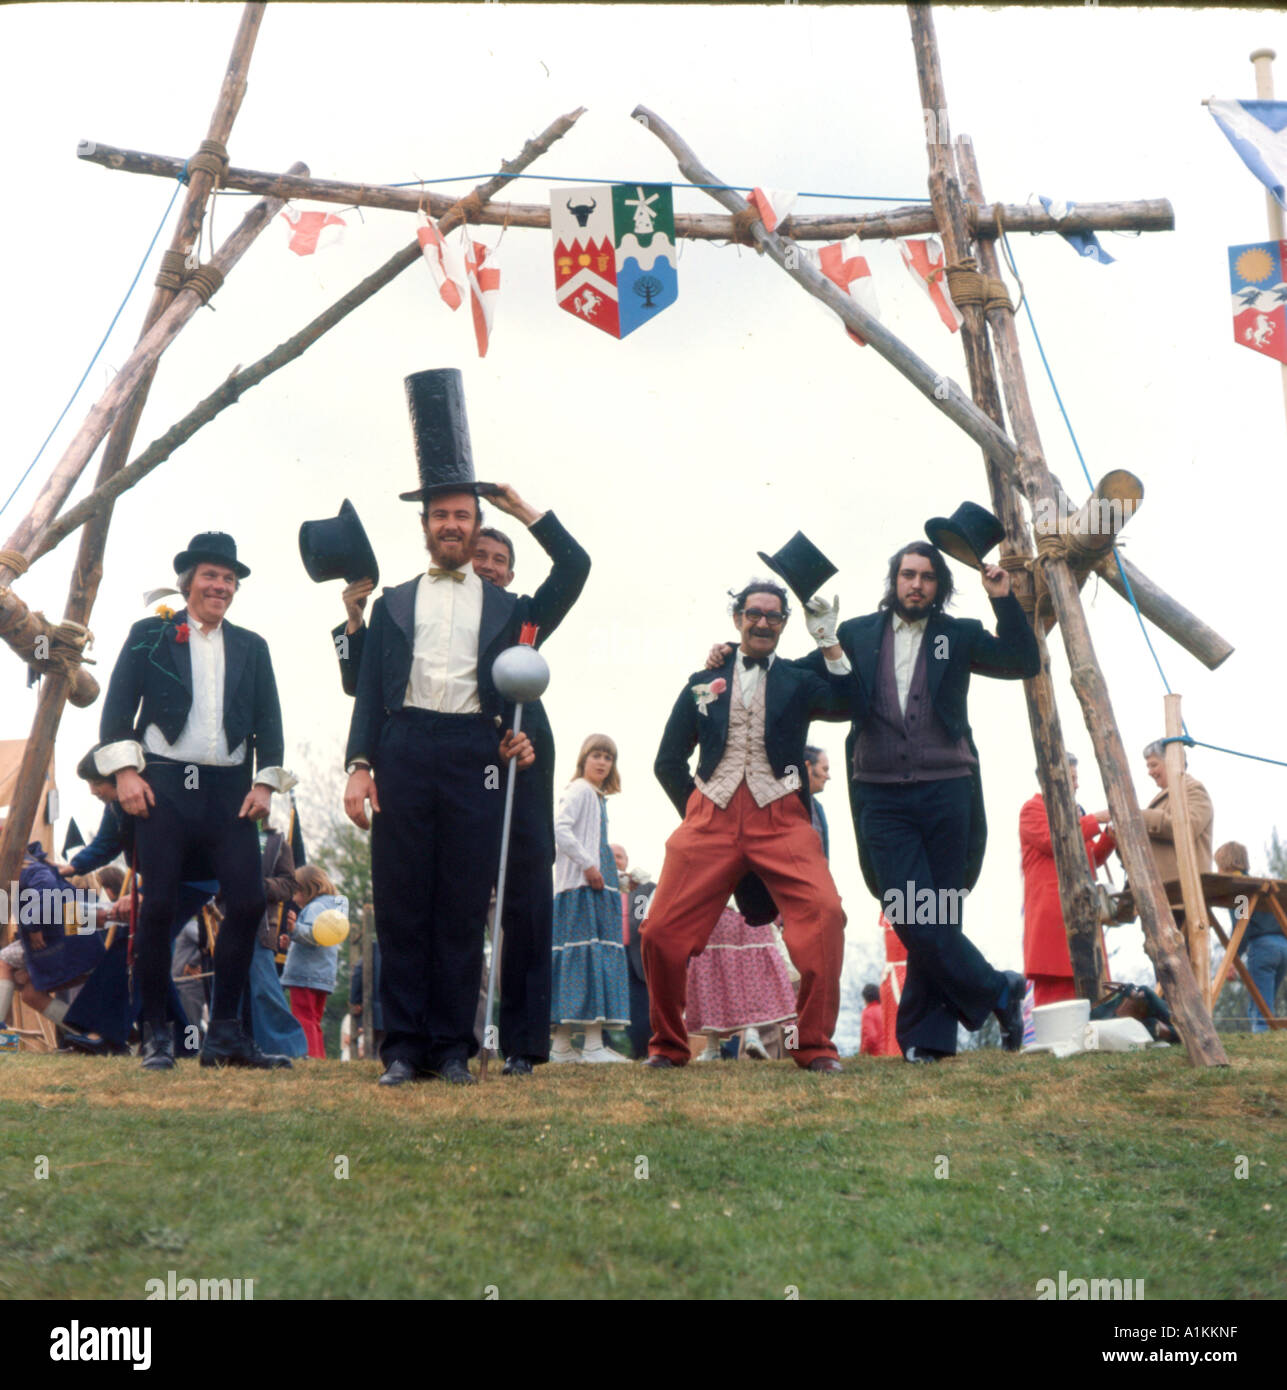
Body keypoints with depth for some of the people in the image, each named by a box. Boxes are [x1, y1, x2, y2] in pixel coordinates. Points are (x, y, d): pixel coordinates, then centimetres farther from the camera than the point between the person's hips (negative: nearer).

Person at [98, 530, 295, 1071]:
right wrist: (126, 771, -8)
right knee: (158, 905, -3)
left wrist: (265, 782, 2)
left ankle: (225, 1032, 2)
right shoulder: (149, 636, 8)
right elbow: (117, 709, 3)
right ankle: (155, 1033, 8)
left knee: (248, 902, -8)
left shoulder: (251, 647, 16)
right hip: (163, 785, -2)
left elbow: (268, 722, 13)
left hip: (230, 790, 3)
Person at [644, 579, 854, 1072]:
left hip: (780, 818, -1)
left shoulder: (798, 680, 14)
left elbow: (845, 704, -7)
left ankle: (816, 1047, -12)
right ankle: (667, 1045, 14)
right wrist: (694, 808, 9)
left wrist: (829, 642, -10)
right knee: (661, 932, -8)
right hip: (711, 818, 2)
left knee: (824, 914, -24)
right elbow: (668, 762, 19)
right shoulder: (702, 683, 18)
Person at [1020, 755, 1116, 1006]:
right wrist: (1094, 820, -12)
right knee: (1054, 985, -13)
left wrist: (1109, 836, 6)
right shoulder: (1033, 809, 1)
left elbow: (1092, 858, 25)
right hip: (1052, 911, -8)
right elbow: (1053, 842, -16)